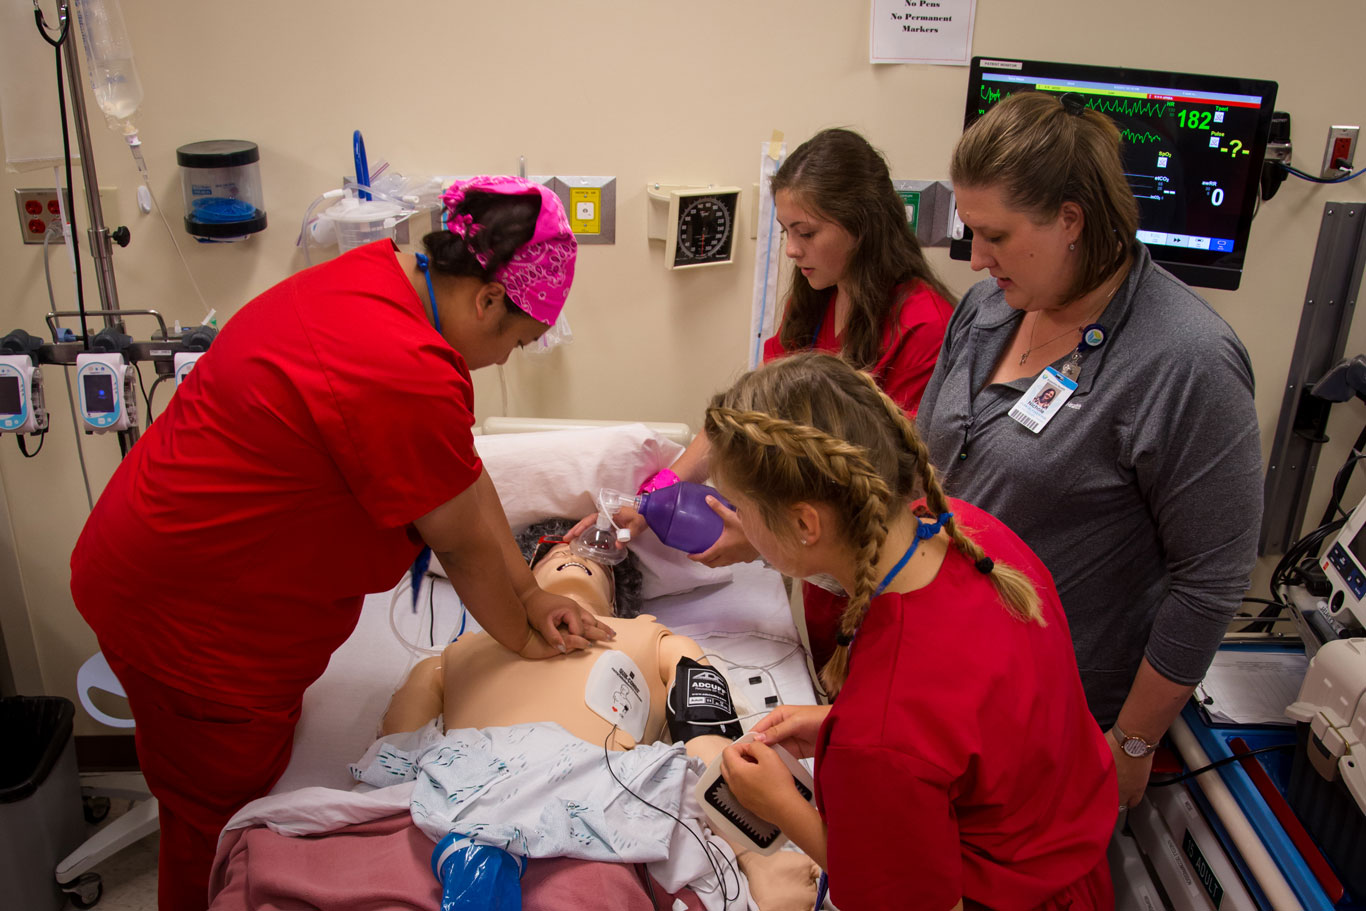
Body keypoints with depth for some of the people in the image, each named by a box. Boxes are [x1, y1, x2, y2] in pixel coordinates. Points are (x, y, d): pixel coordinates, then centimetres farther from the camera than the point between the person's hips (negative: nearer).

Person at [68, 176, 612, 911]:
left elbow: (463, 473, 1)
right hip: (192, 620, -9)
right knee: (224, 831, 13)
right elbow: (466, 545, -17)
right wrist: (522, 638, 1)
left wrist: (528, 594, 4)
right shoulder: (409, 378, -32)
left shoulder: (385, 273, -2)